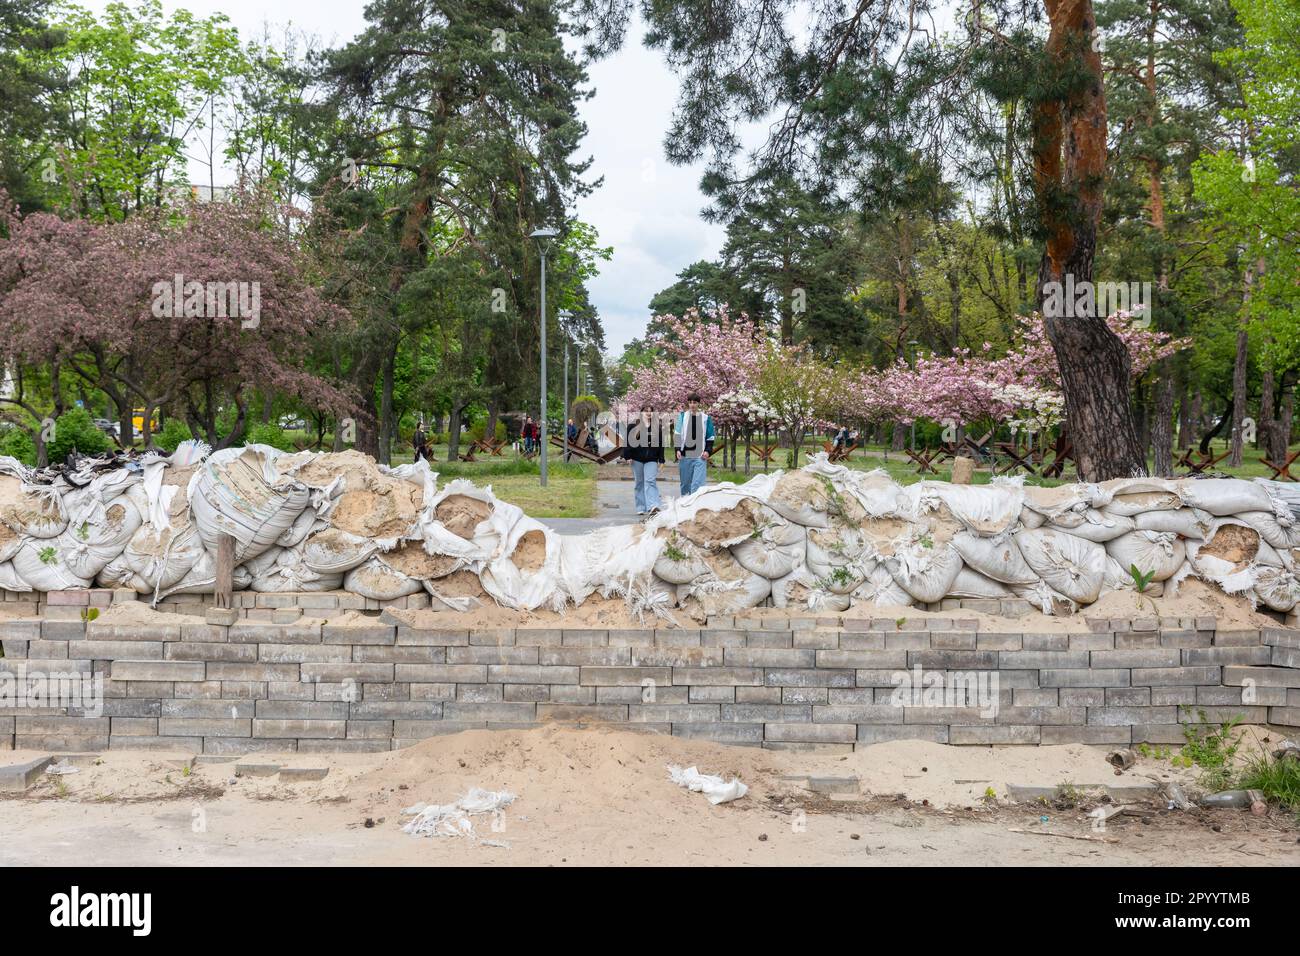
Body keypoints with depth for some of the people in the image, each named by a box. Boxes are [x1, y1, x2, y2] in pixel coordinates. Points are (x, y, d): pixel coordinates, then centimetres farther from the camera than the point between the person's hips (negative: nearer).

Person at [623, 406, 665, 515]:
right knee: (639, 483, 6)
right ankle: (641, 508, 12)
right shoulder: (634, 426, 3)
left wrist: (661, 459, 6)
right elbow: (628, 441, 1)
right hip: (637, 459, 0)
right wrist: (628, 456, -6)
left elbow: (661, 443, 10)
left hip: (651, 459, 0)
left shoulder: (657, 427, 9)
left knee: (650, 481, -14)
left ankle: (653, 506, -23)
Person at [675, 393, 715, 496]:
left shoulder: (706, 418, 7)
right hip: (685, 455, 1)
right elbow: (678, 434, 7)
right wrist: (678, 449, -4)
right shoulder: (682, 416, 8)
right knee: (685, 482, 9)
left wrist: (708, 451, -2)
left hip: (700, 457, -1)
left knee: (698, 483, -13)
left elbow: (710, 437, 10)